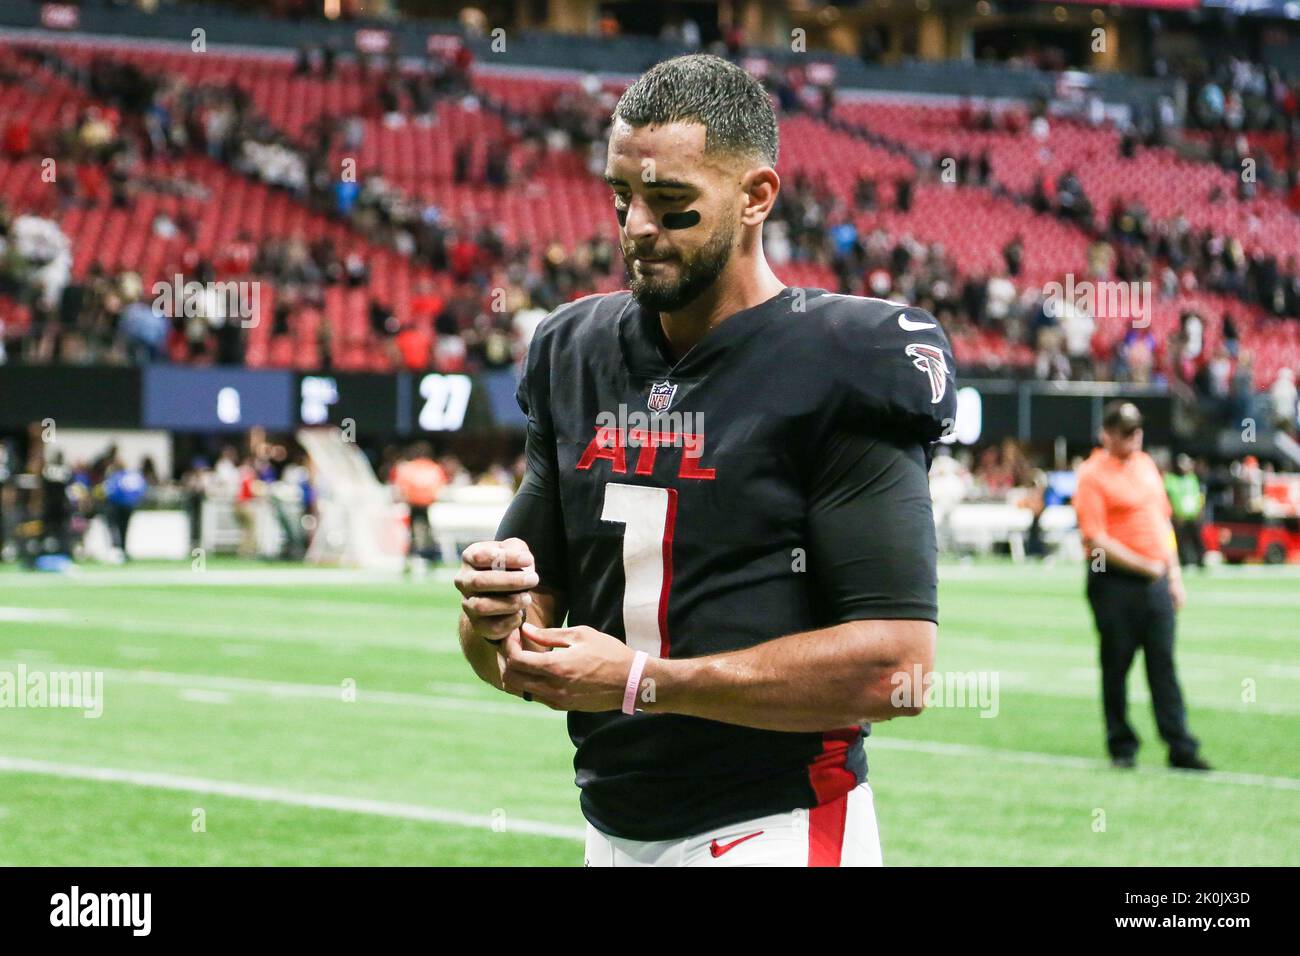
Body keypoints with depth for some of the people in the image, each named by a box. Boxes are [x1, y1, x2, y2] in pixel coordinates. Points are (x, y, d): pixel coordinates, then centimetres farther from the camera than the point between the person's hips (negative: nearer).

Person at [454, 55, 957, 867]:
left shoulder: (837, 369, -11)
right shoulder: (577, 358, 8)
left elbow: (897, 665, -19)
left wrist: (642, 681, -18)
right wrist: (496, 622, -12)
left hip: (777, 831, -6)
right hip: (612, 830, 6)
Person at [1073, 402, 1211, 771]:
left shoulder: (1146, 464, 15)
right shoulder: (1092, 475, -8)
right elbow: (1096, 540, -14)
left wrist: (1174, 575, 16)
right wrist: (1144, 566, -13)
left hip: (1156, 580, 6)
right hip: (1115, 584, -6)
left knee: (1164, 664, 3)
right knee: (1116, 667, 1)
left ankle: (1181, 750, 2)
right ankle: (1122, 747, 10)